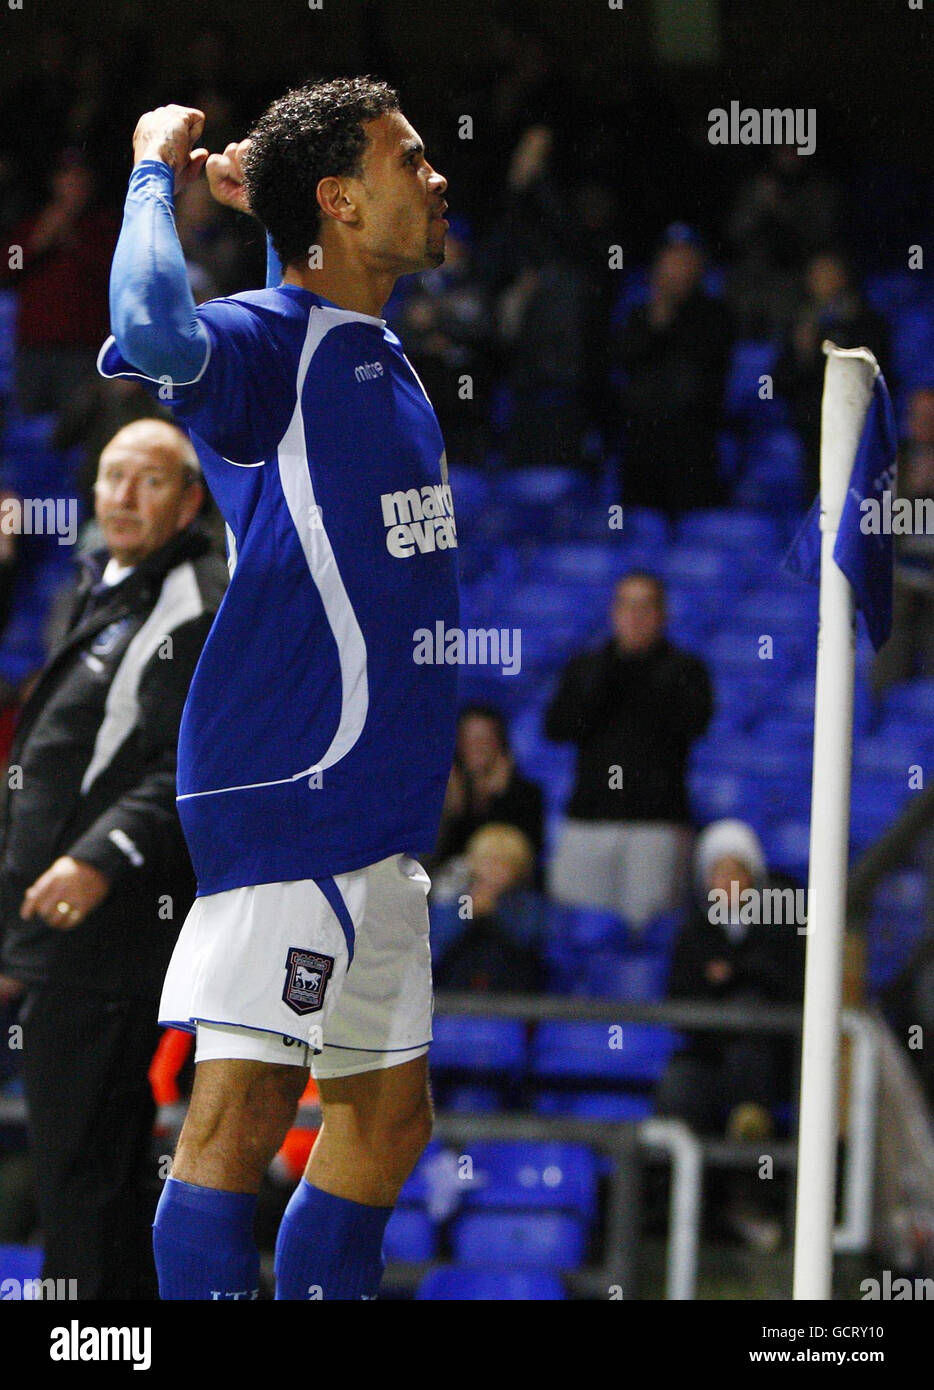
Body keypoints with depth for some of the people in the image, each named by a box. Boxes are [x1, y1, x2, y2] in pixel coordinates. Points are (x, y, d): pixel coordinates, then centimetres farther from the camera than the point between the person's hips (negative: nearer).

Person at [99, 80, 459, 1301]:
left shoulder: (375, 349, 15)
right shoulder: (267, 341, -11)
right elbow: (157, 331, -36)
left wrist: (266, 201, 24)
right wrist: (155, 171, -21)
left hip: (375, 818, 9)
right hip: (286, 799, -9)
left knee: (386, 1119, 13)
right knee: (241, 1112, -12)